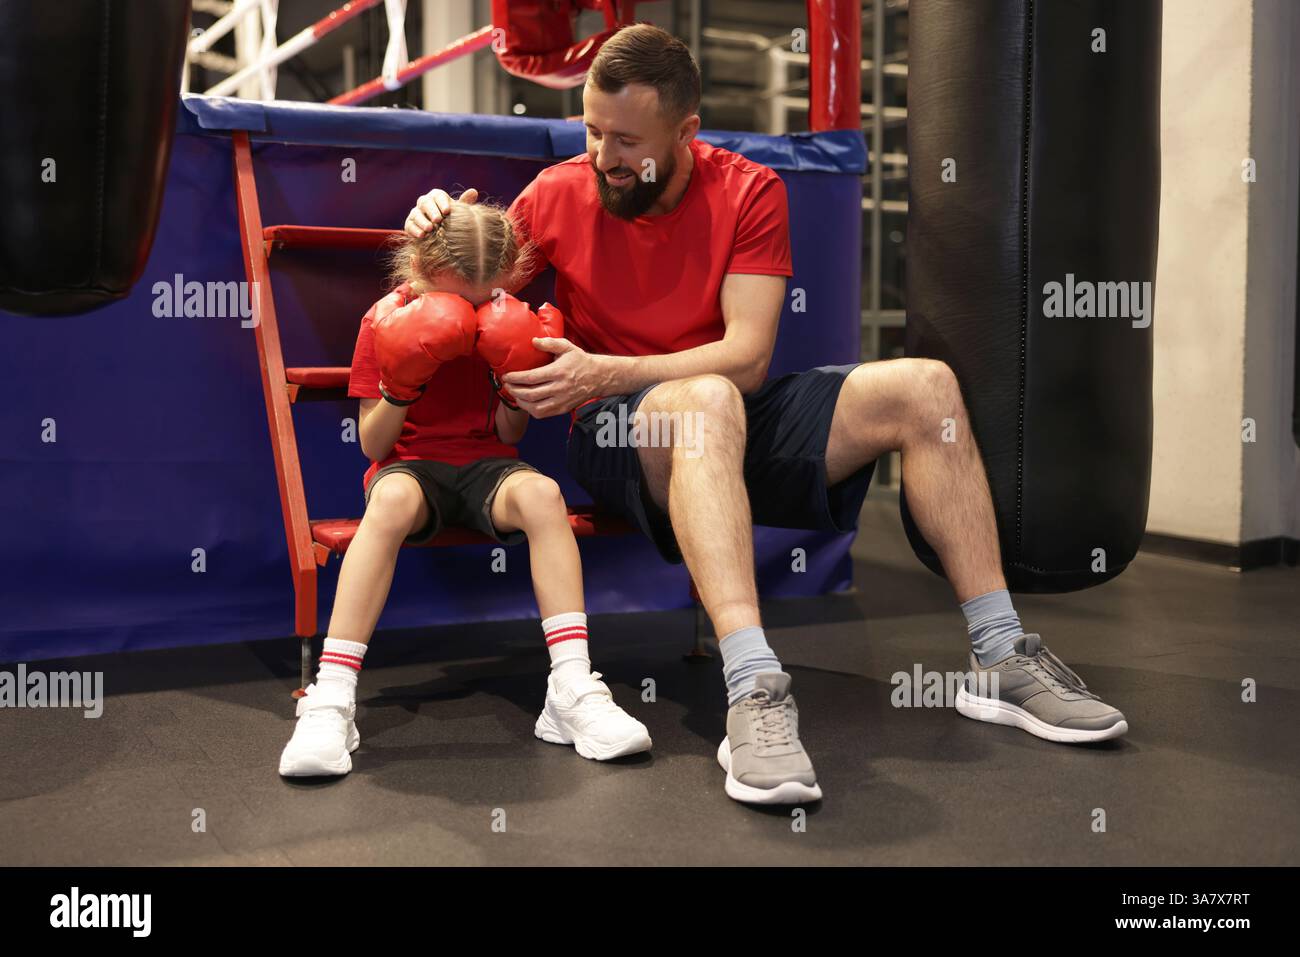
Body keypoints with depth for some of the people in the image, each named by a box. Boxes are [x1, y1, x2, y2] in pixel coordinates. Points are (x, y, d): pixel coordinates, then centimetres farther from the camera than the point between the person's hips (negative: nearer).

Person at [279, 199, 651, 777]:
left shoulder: (503, 322, 4)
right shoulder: (386, 321, -2)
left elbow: (509, 435, 7)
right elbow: (372, 445, -2)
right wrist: (401, 388, -20)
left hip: (484, 464, 2)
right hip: (410, 464, -2)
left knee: (541, 493, -34)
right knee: (392, 498, -40)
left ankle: (572, 689, -35)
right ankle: (331, 700, -41)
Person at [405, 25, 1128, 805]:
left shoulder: (749, 191, -1)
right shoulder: (560, 194, 0)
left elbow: (747, 356, -12)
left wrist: (604, 373, -21)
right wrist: (438, 226, -9)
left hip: (736, 421, 3)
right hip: (620, 437, -2)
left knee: (925, 387, -16)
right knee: (708, 399, -39)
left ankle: (1002, 658, -11)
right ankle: (754, 693, -50)